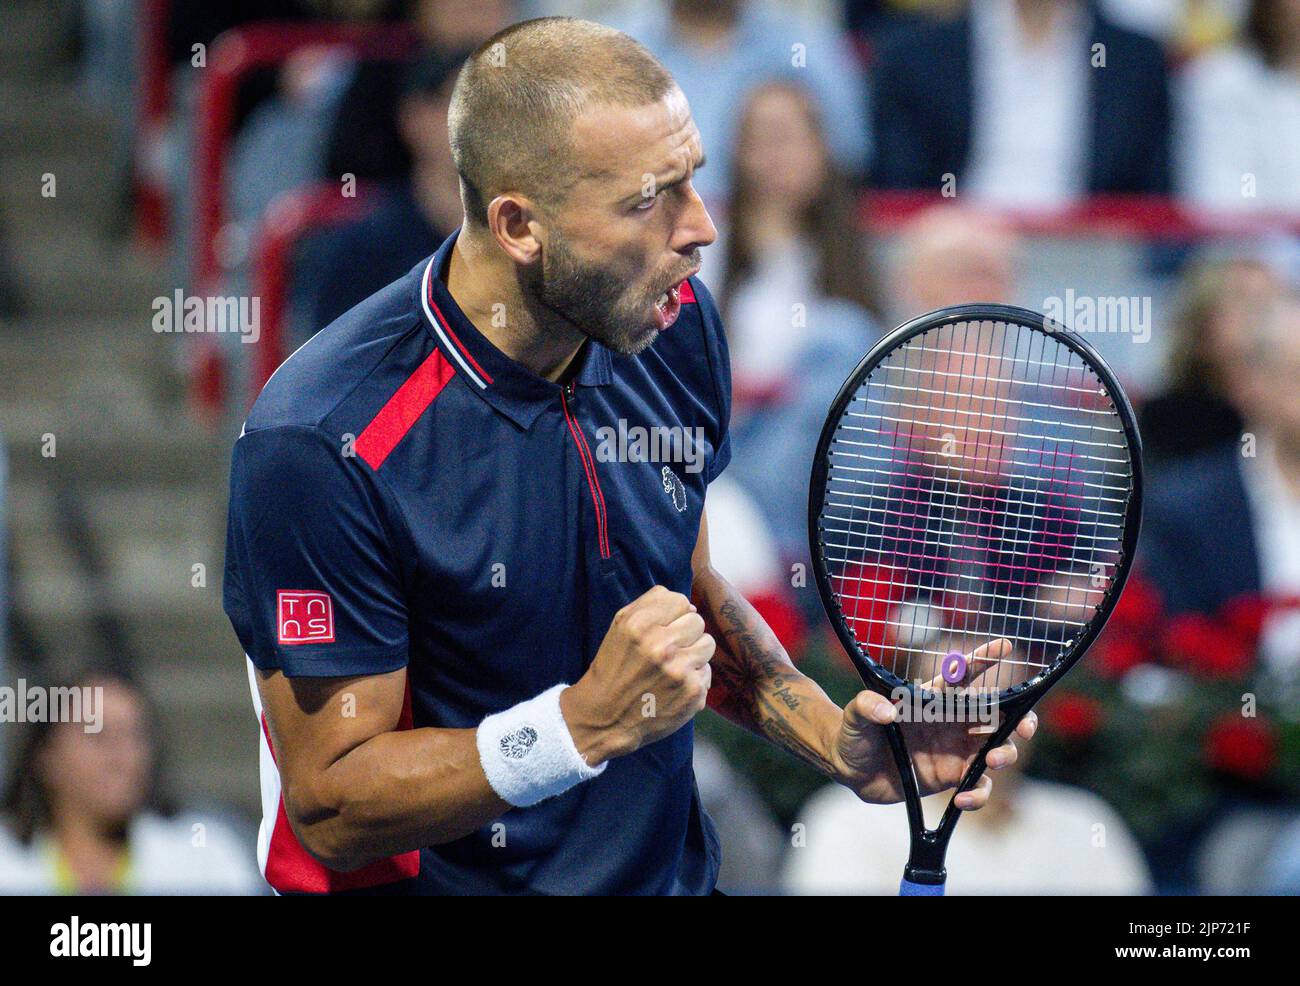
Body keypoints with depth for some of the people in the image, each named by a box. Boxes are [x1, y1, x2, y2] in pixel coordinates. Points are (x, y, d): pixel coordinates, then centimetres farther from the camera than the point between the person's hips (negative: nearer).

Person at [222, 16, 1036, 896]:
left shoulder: (677, 325, 0)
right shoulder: (323, 440, -20)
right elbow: (332, 807, -17)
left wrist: (833, 738, 2)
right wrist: (587, 723, -25)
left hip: (672, 872, 5)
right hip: (447, 884, -5)